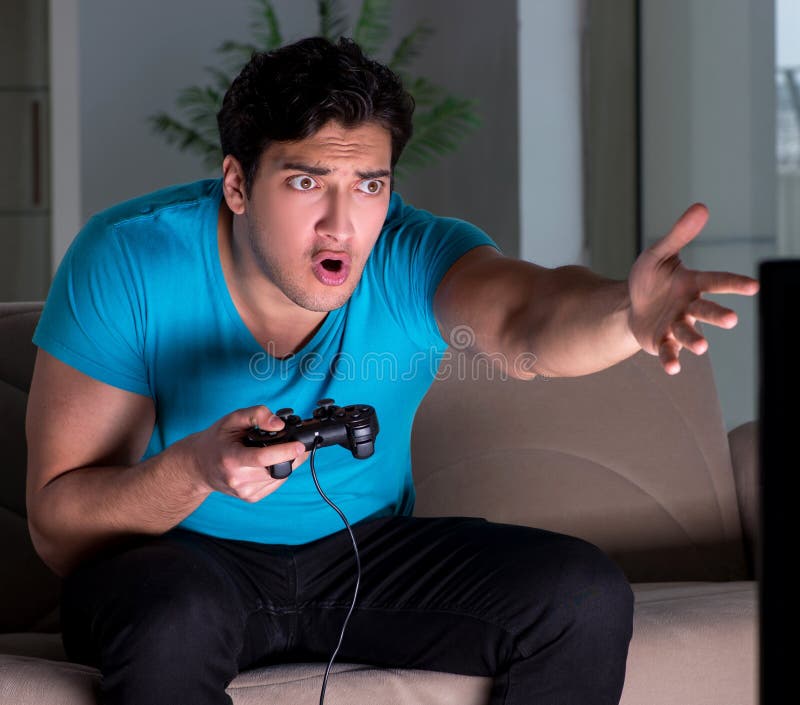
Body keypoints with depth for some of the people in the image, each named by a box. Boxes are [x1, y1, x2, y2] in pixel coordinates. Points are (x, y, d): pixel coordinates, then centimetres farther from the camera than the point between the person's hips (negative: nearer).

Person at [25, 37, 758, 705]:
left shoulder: (411, 257, -15)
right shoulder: (126, 262, -19)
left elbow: (526, 317, -40)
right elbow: (57, 527, -18)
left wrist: (627, 312, -64)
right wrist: (196, 468, -38)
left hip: (364, 552, 3)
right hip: (182, 561, -3)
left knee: (584, 596, -17)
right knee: (174, 622, -38)